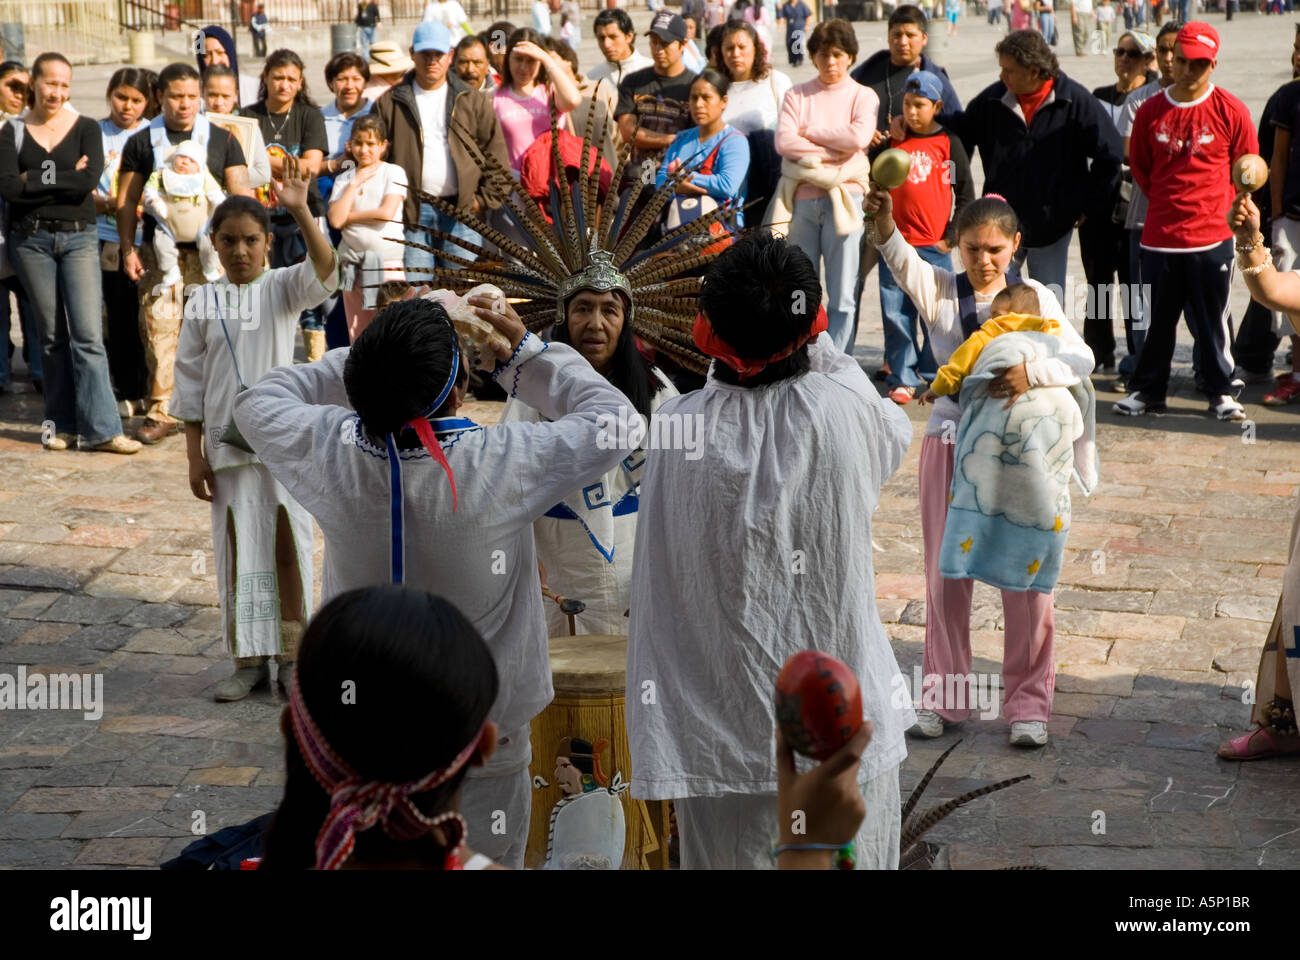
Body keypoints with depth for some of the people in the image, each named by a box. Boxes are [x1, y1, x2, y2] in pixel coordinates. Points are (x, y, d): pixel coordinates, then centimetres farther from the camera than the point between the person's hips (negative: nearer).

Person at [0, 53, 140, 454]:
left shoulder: (87, 129, 3)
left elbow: (90, 179, -14)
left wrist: (37, 178, -11)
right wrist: (65, 178, -11)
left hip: (79, 239, -1)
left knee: (88, 335, -8)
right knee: (52, 335, 8)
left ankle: (101, 429, -10)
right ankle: (60, 421, 17)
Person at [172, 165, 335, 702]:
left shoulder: (282, 287, -1)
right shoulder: (206, 301, 3)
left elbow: (324, 269, -23)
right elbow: (190, 381, 5)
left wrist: (301, 212, -37)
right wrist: (195, 456, 2)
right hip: (228, 443, 2)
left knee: (289, 546, 3)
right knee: (238, 551, 6)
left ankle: (292, 656, 14)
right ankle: (249, 661, 14)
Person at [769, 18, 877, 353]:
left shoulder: (863, 96, 8)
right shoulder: (797, 95, 11)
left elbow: (859, 137, -12)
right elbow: (784, 141, -4)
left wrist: (809, 131, -4)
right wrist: (834, 153, -9)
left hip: (844, 199, -2)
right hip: (801, 199, 2)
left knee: (842, 296, -3)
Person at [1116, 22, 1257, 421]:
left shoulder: (1230, 111, -4)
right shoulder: (1150, 111, 3)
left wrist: (1217, 205, 5)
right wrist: (1170, 202, 12)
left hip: (1212, 236, -2)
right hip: (1159, 235, 2)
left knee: (1212, 318, 4)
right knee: (1157, 318, 9)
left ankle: (1221, 392, 15)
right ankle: (1147, 390, 19)